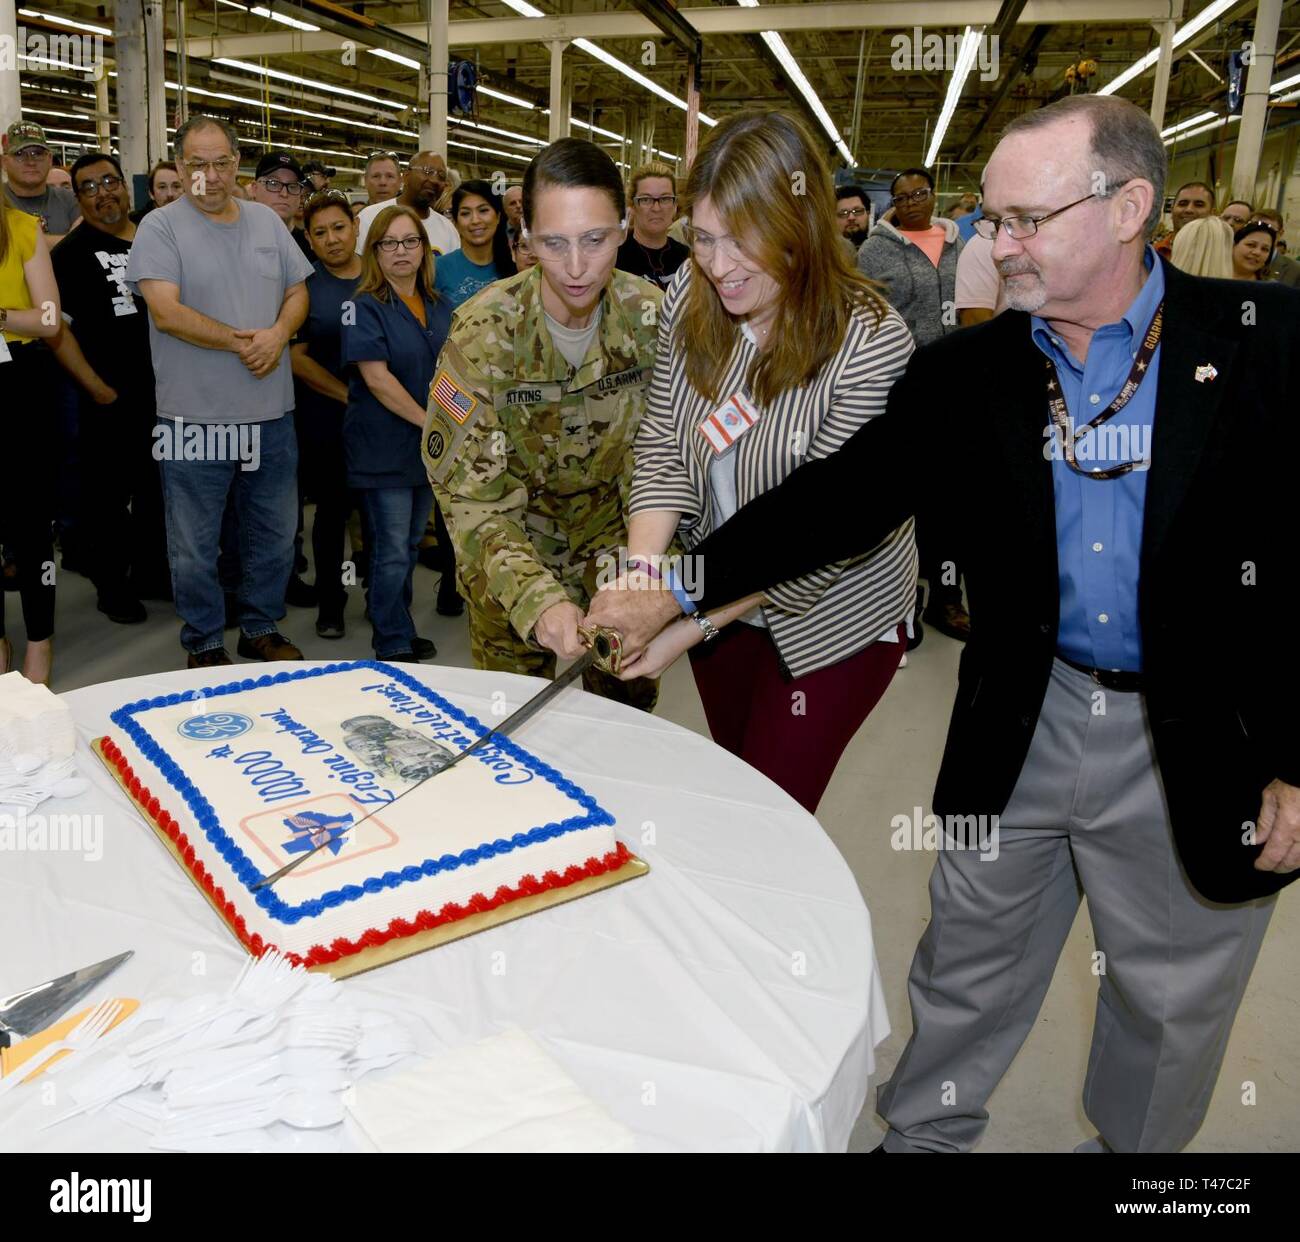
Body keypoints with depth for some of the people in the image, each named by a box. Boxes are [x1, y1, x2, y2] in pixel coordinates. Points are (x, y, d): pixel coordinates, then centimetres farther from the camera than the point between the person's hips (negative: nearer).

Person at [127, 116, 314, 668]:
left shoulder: (266, 221, 11)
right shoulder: (160, 227, -4)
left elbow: (297, 291, 11)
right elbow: (166, 311, -14)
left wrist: (279, 333, -9)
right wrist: (240, 342, -16)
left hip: (270, 413, 5)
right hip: (194, 417, -4)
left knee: (275, 534, 14)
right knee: (195, 545, 6)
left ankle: (261, 628, 32)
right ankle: (203, 645, 23)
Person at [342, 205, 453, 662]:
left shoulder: (439, 307, 11)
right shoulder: (366, 307, -9)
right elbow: (377, 378, -17)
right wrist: (428, 422, -17)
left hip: (427, 447, 6)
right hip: (383, 447, -6)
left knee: (409, 545, 15)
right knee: (392, 551, -2)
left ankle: (399, 632, 27)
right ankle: (394, 647, 8)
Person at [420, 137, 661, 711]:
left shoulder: (652, 316, -16)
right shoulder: (483, 333, -25)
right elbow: (469, 492, -25)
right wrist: (537, 596, -40)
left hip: (612, 531, 2)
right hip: (513, 543, -2)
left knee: (629, 702, 11)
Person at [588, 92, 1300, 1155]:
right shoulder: (965, 373, -3)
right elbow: (839, 498, -7)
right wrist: (673, 594, -15)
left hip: (1207, 746, -2)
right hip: (1025, 723, 2)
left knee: (1171, 1006, 18)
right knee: (967, 967, 18)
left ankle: (1134, 1146, 47)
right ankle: (922, 1135, 43)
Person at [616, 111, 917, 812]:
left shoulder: (872, 344, -26)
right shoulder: (689, 301, -10)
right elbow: (662, 446, -6)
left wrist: (691, 626, -28)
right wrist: (639, 568, -22)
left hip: (828, 618, -5)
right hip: (714, 593, 5)